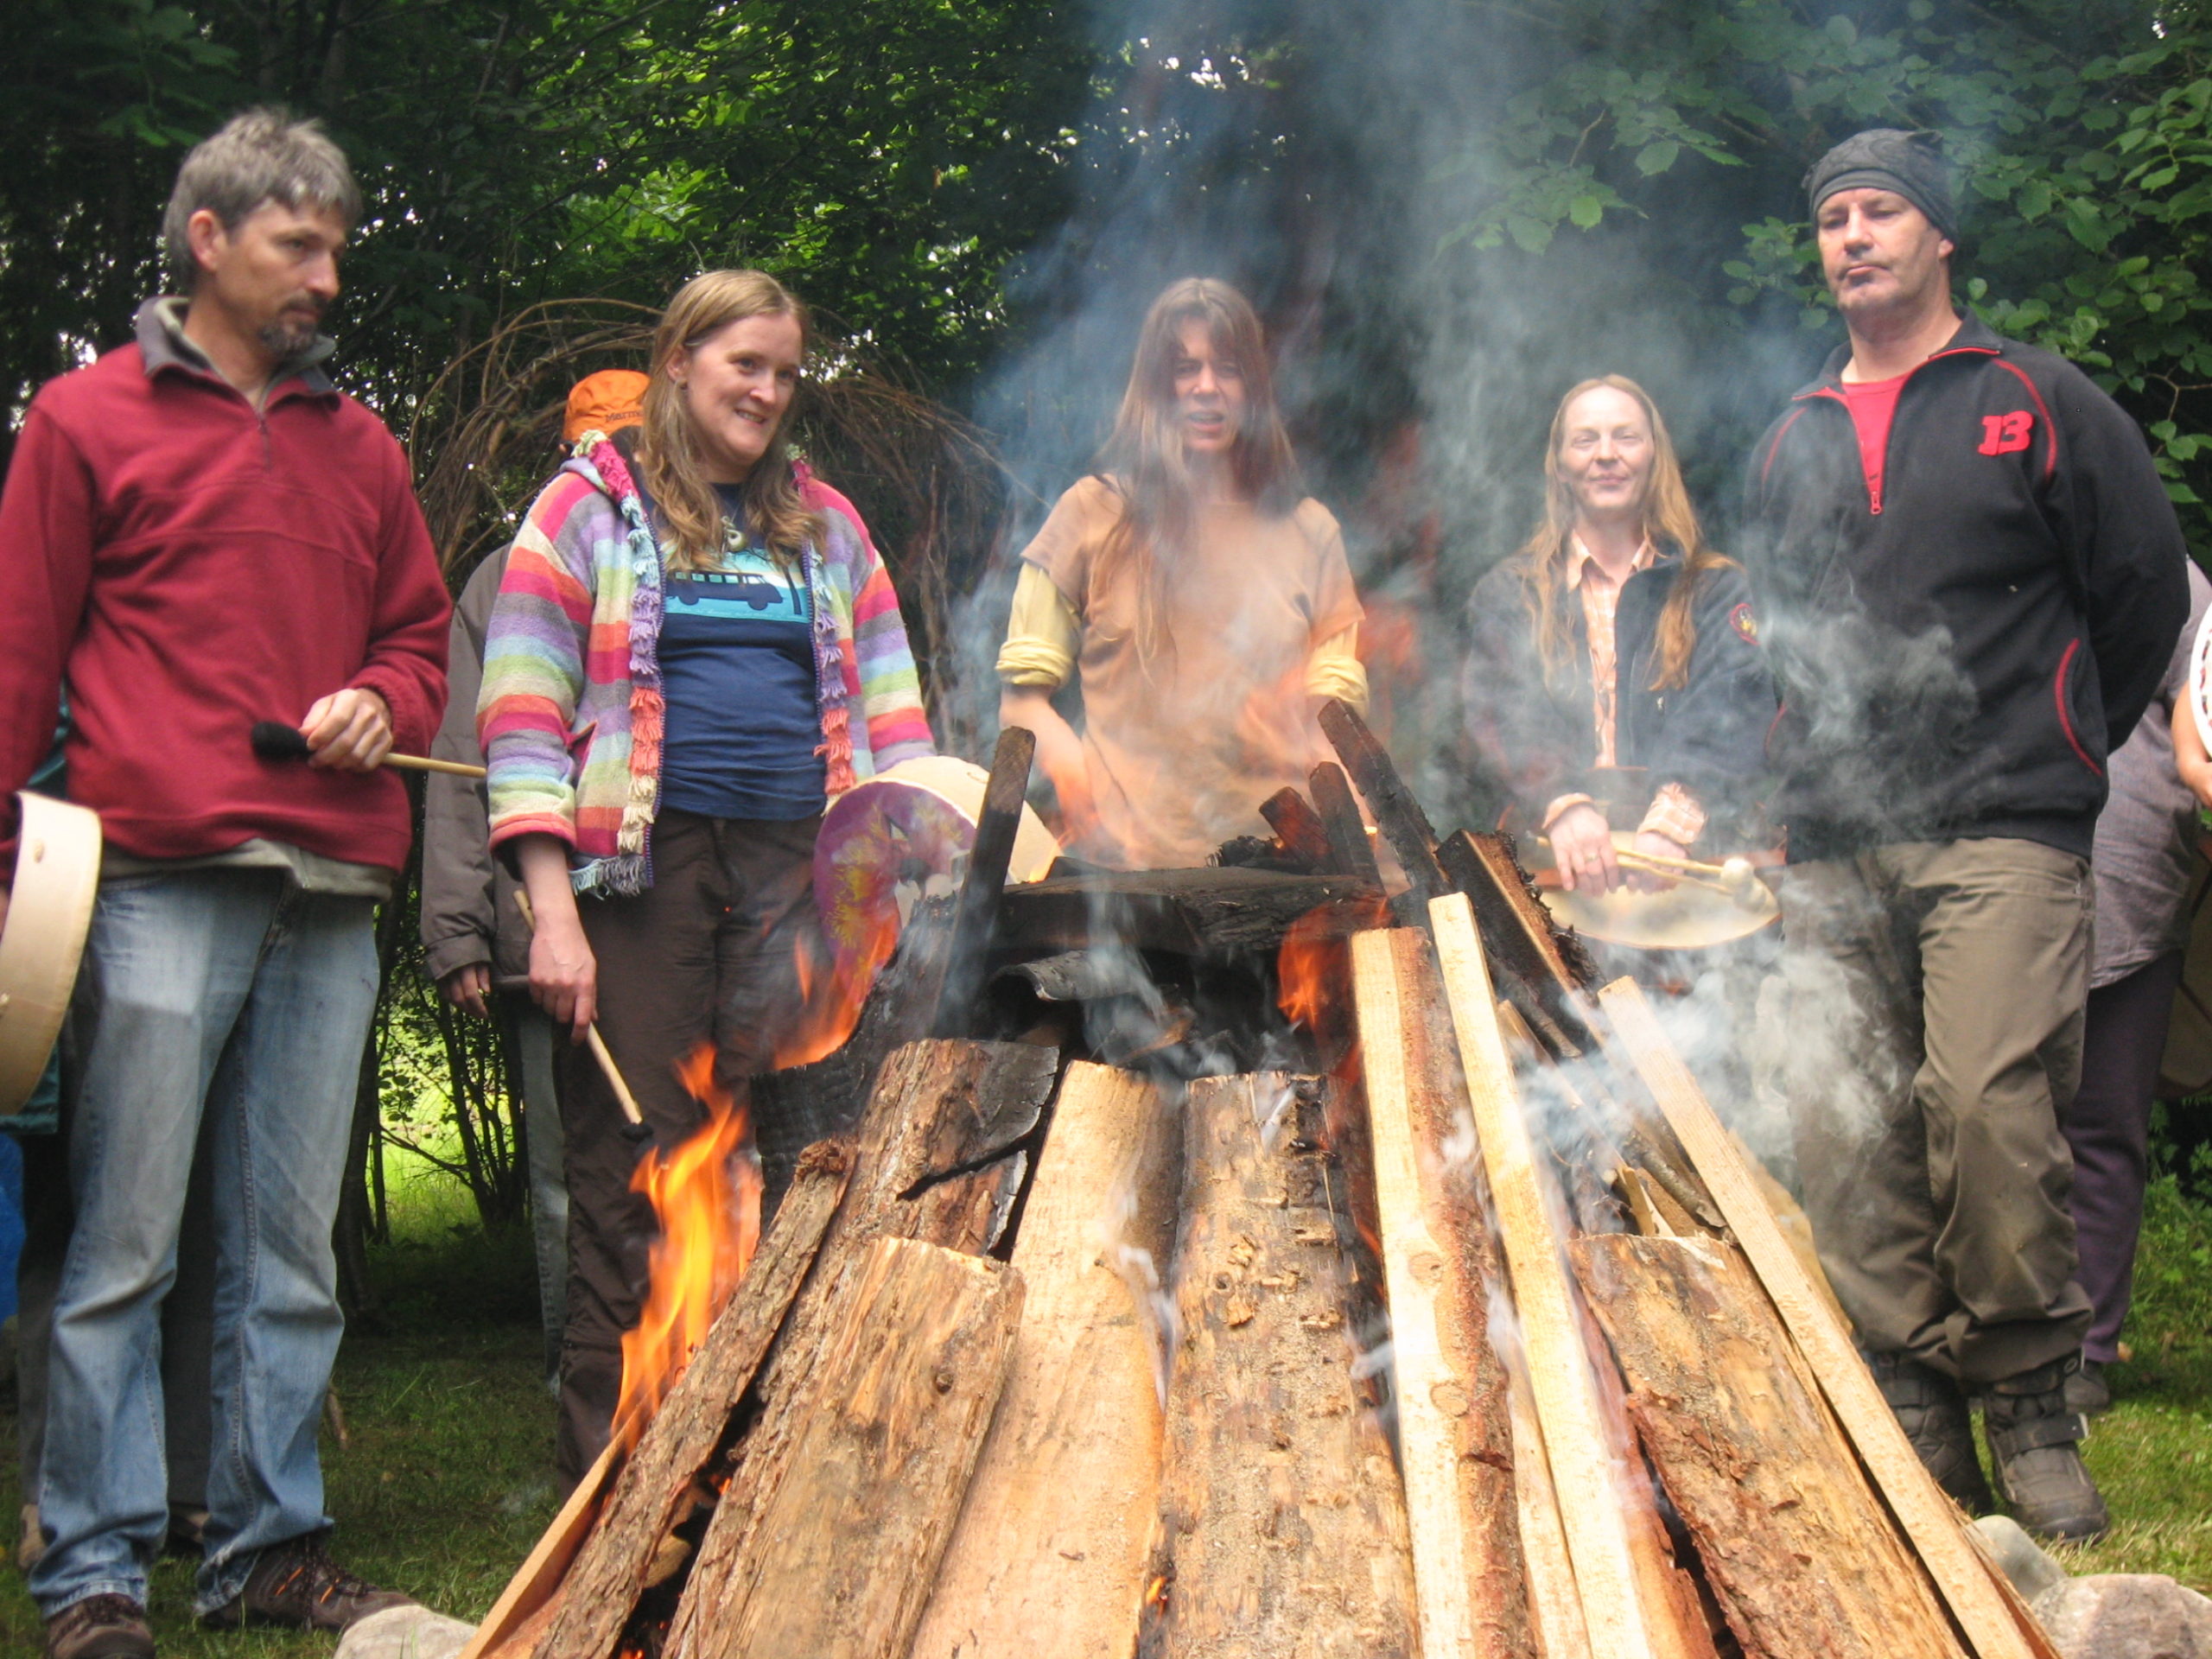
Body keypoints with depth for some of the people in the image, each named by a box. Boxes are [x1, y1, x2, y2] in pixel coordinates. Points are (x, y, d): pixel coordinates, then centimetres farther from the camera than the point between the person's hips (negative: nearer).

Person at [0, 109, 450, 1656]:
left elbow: (422, 633, 26)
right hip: (161, 882, -5)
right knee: (125, 1243, -4)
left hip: (331, 897, 5)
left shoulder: (359, 443, 19)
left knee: (294, 1251, 8)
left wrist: (383, 700, 3)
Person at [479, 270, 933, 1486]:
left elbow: (892, 714, 21)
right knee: (631, 1181, -5)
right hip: (644, 871, -3)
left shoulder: (826, 526, 20)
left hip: (799, 873, 3)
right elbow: (522, 707, 0)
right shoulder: (590, 507, 8)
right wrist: (552, 911, -9)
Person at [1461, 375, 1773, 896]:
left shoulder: (1716, 589, 15)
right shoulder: (1508, 593, 17)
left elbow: (1734, 708, -3)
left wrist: (1675, 815, -25)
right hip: (1549, 852, 0)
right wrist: (1563, 804, -24)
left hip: (1693, 853, 0)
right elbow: (1502, 711, -1)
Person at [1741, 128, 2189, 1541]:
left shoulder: (2035, 402, 6)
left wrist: (2062, 748, 11)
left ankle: (2036, 1411, -4)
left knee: (1989, 1108, -18)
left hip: (2001, 834, -5)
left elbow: (2147, 587, 7)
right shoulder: (1793, 444, 19)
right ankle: (1918, 1426, 7)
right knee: (1847, 1133, -1)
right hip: (1834, 850, 5)